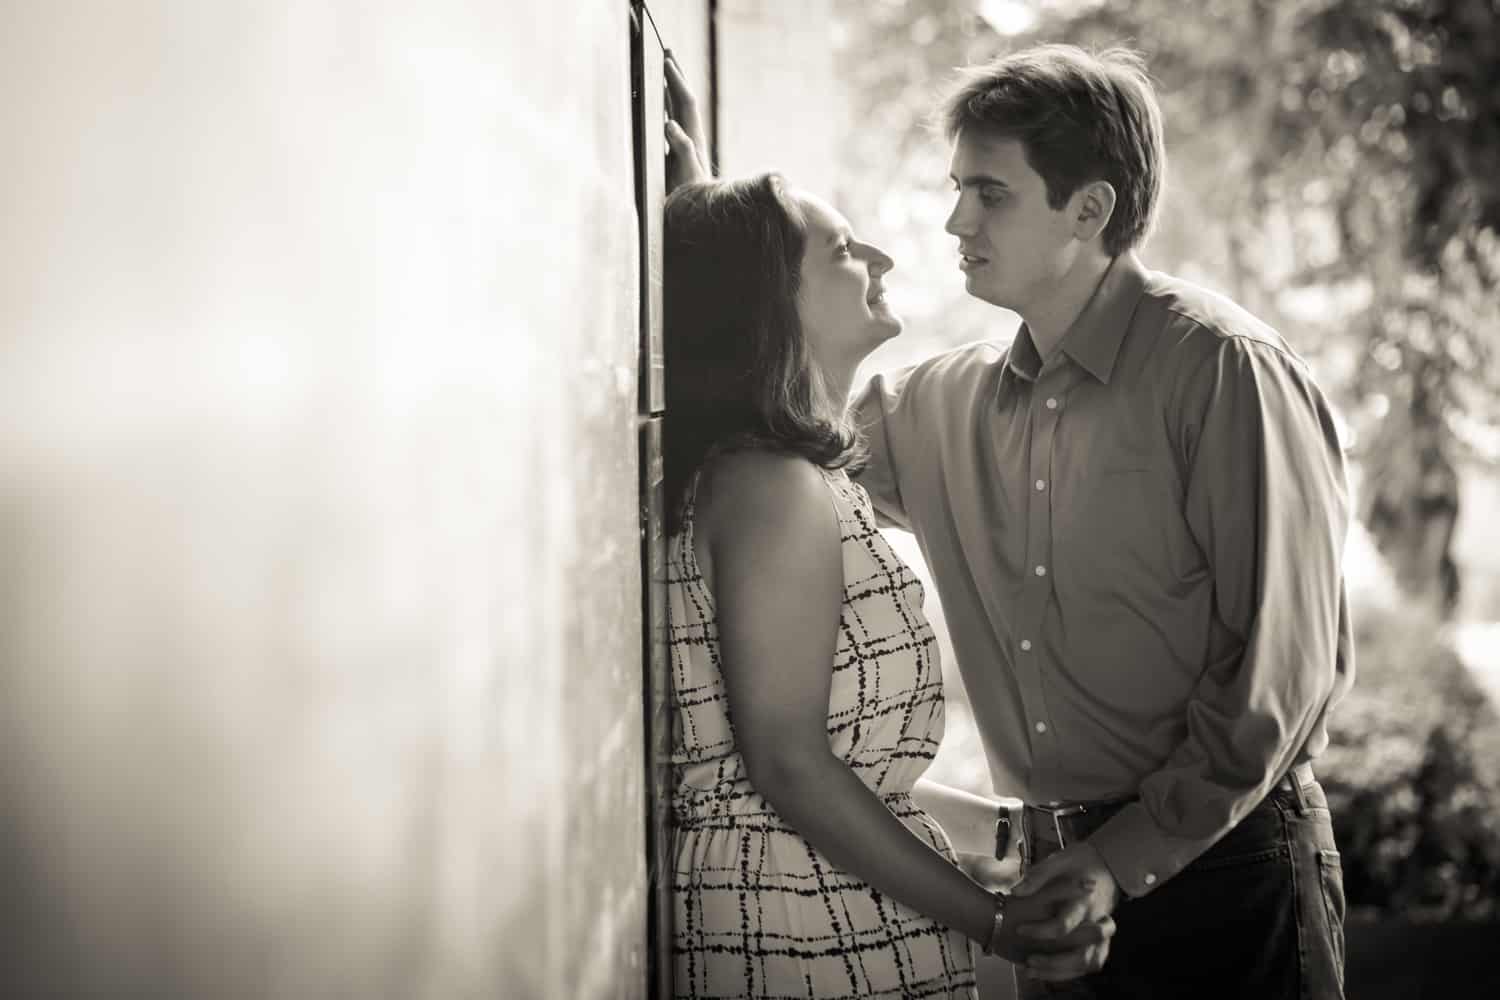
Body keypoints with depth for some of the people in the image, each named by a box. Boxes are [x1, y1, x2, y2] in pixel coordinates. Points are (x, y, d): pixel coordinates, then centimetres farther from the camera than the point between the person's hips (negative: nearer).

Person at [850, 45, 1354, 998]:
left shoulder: (1224, 369, -12)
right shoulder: (954, 400, 6)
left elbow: (1286, 661, -14)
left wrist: (1128, 857, -15)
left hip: (1223, 871, -5)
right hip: (1063, 874, 6)